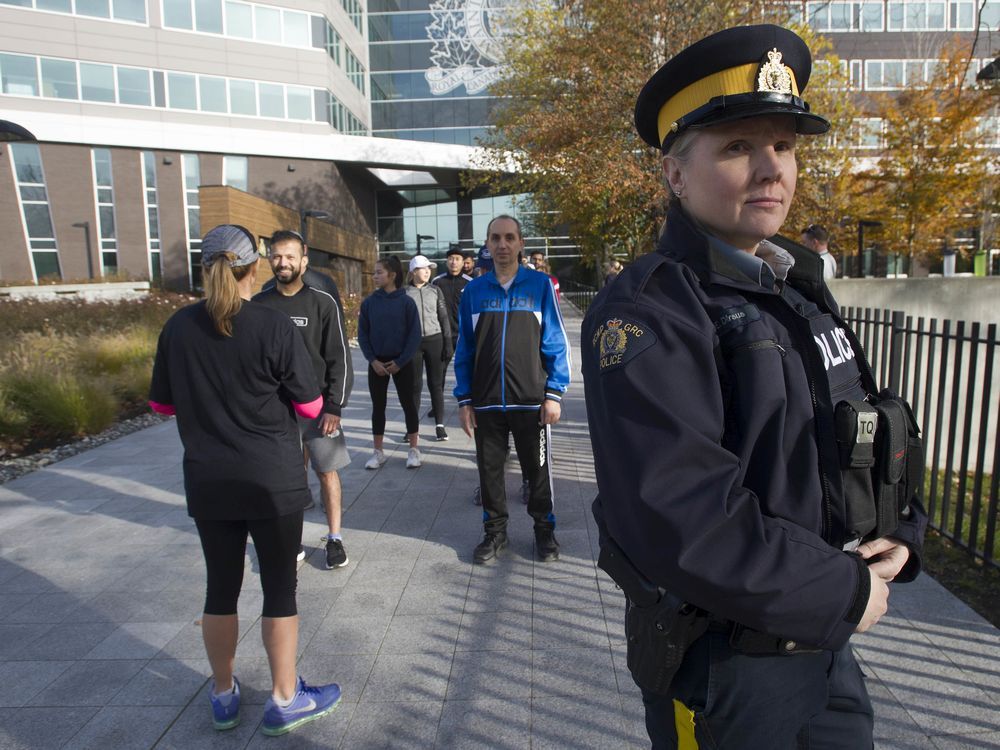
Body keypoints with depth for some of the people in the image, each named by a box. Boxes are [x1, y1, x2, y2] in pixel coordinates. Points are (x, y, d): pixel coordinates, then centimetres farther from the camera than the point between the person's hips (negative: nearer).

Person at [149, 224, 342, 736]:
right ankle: (284, 700, 23)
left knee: (221, 587, 16)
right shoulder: (274, 326, -14)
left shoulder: (178, 327, -2)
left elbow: (162, 404, 8)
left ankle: (223, 695, 34)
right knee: (279, 586, 9)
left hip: (207, 482, 4)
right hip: (273, 482, -4)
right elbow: (310, 406, -10)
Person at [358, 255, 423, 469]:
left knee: (408, 404, 6)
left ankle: (414, 450, 18)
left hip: (402, 363, -2)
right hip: (377, 364, 2)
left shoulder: (407, 302, -7)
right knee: (378, 407, 9)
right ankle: (378, 452, 19)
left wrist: (400, 362, -12)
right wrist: (373, 360, -8)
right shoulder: (369, 302, 0)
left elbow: (415, 335, -7)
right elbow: (362, 334, 2)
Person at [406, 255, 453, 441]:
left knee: (436, 383, 3)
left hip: (434, 340, 1)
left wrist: (448, 342, -1)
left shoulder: (435, 291, 7)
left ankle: (439, 424, 10)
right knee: (415, 384, 3)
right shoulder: (404, 293, 3)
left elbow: (444, 317, 6)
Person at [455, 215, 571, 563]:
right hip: (486, 401, 2)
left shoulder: (540, 285, 0)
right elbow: (465, 349, 7)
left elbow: (556, 343, -1)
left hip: (532, 400, -2)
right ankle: (495, 531, 30)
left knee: (538, 468, 11)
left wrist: (554, 394, -7)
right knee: (489, 469, 12)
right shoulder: (473, 291, 5)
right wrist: (464, 400, 2)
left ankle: (544, 528, 30)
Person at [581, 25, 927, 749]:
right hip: (719, 660, -7)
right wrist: (848, 593, -19)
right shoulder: (644, 313, -22)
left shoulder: (801, 288, 7)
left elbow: (874, 427, 14)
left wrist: (900, 534, -4)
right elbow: (679, 520, -31)